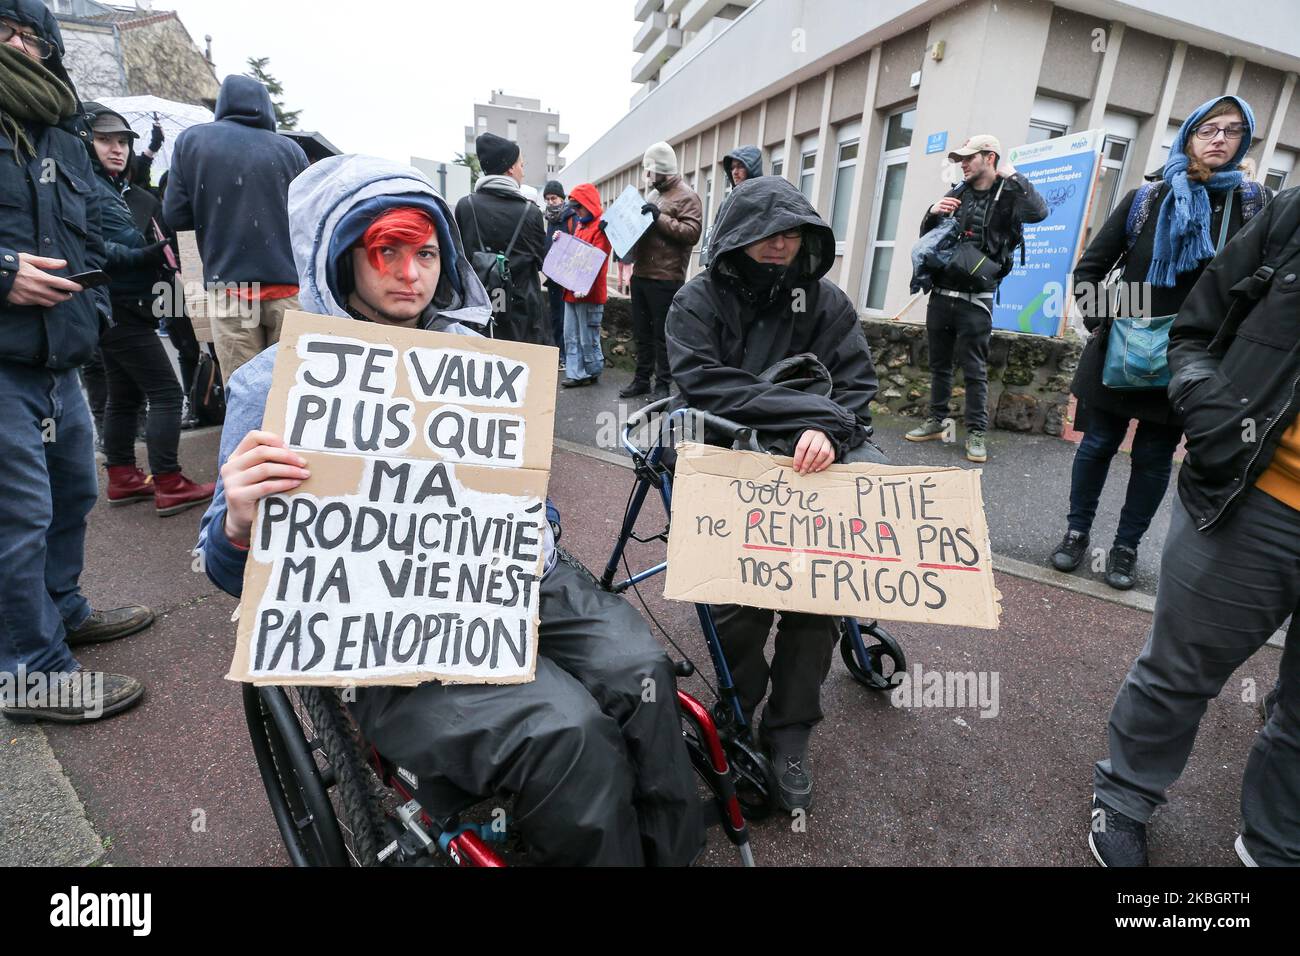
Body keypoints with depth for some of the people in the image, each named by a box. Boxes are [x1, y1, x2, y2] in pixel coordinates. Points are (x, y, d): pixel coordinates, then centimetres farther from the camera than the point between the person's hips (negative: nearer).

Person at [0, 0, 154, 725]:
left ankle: (62, 611, 38)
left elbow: (92, 235, 25)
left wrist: (92, 312, 11)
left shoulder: (66, 138, 18)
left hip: (60, 359, 8)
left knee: (74, 492, 18)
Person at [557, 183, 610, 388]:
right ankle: (577, 373, 12)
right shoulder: (578, 223, 17)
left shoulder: (600, 226, -10)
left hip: (589, 293, -8)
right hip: (571, 290, 8)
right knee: (571, 336, 8)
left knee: (588, 338, 0)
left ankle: (593, 373, 14)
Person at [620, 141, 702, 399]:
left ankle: (662, 385, 5)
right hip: (640, 274, 8)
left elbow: (692, 233, -17)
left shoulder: (686, 196, -5)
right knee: (641, 332, 12)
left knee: (662, 334, -3)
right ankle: (642, 380, 21)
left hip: (665, 279, -8)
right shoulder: (652, 195, 20)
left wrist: (660, 217, -21)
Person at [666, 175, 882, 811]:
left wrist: (829, 432, -22)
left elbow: (856, 384, 1)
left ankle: (790, 733, 2)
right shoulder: (699, 301, 1)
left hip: (810, 456, 3)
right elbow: (705, 385, -15)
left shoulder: (826, 301, 10)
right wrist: (812, 412, -20)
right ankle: (738, 714, 7)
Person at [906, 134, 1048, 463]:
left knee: (974, 370, -2)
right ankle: (936, 422, 21)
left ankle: (976, 433, 4)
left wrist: (1012, 175, -12)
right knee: (939, 364, 10)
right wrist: (933, 212, 0)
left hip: (975, 300, -5)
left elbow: (1038, 212, -20)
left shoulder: (1008, 195, 0)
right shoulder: (957, 193, 14)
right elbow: (926, 235, 21)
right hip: (941, 294, 5)